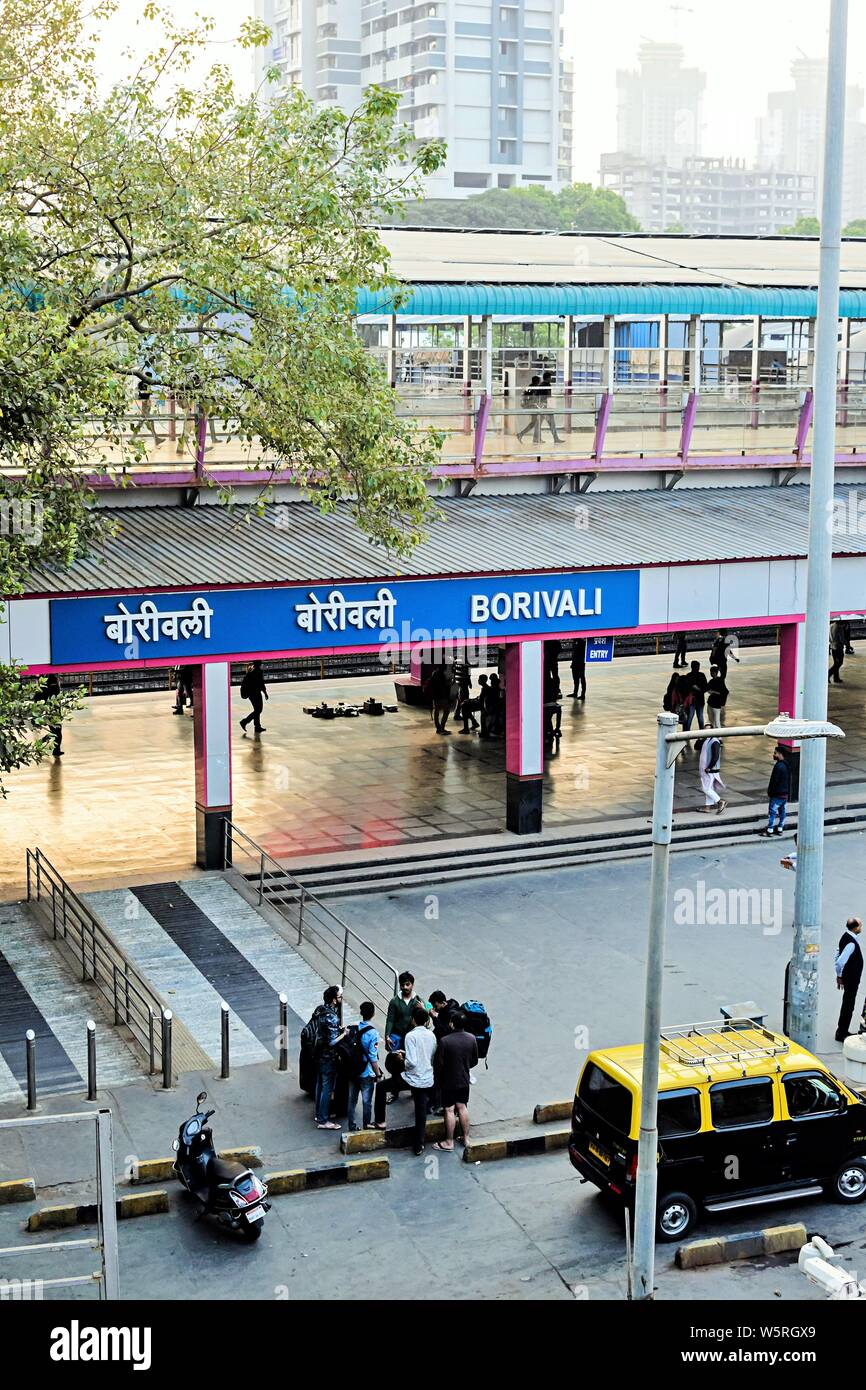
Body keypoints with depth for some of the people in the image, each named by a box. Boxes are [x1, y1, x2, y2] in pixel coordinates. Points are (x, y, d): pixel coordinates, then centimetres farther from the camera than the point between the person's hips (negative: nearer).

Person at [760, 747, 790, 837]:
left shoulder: (778, 766, -21)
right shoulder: (786, 765, 8)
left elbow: (774, 780, -19)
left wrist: (769, 791, -8)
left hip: (777, 794, -9)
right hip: (785, 794, 9)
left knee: (772, 812, -2)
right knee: (782, 812, 13)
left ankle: (769, 830, 1)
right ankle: (780, 829, 20)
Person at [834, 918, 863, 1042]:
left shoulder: (846, 936, 3)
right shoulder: (851, 943, -28)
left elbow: (838, 956, 12)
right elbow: (840, 962, -32)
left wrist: (840, 976, 16)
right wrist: (840, 975, -14)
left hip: (849, 977, 10)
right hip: (851, 979, -10)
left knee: (847, 1005, 21)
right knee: (848, 1005, 1)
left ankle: (842, 1031, 33)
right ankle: (841, 1034, 11)